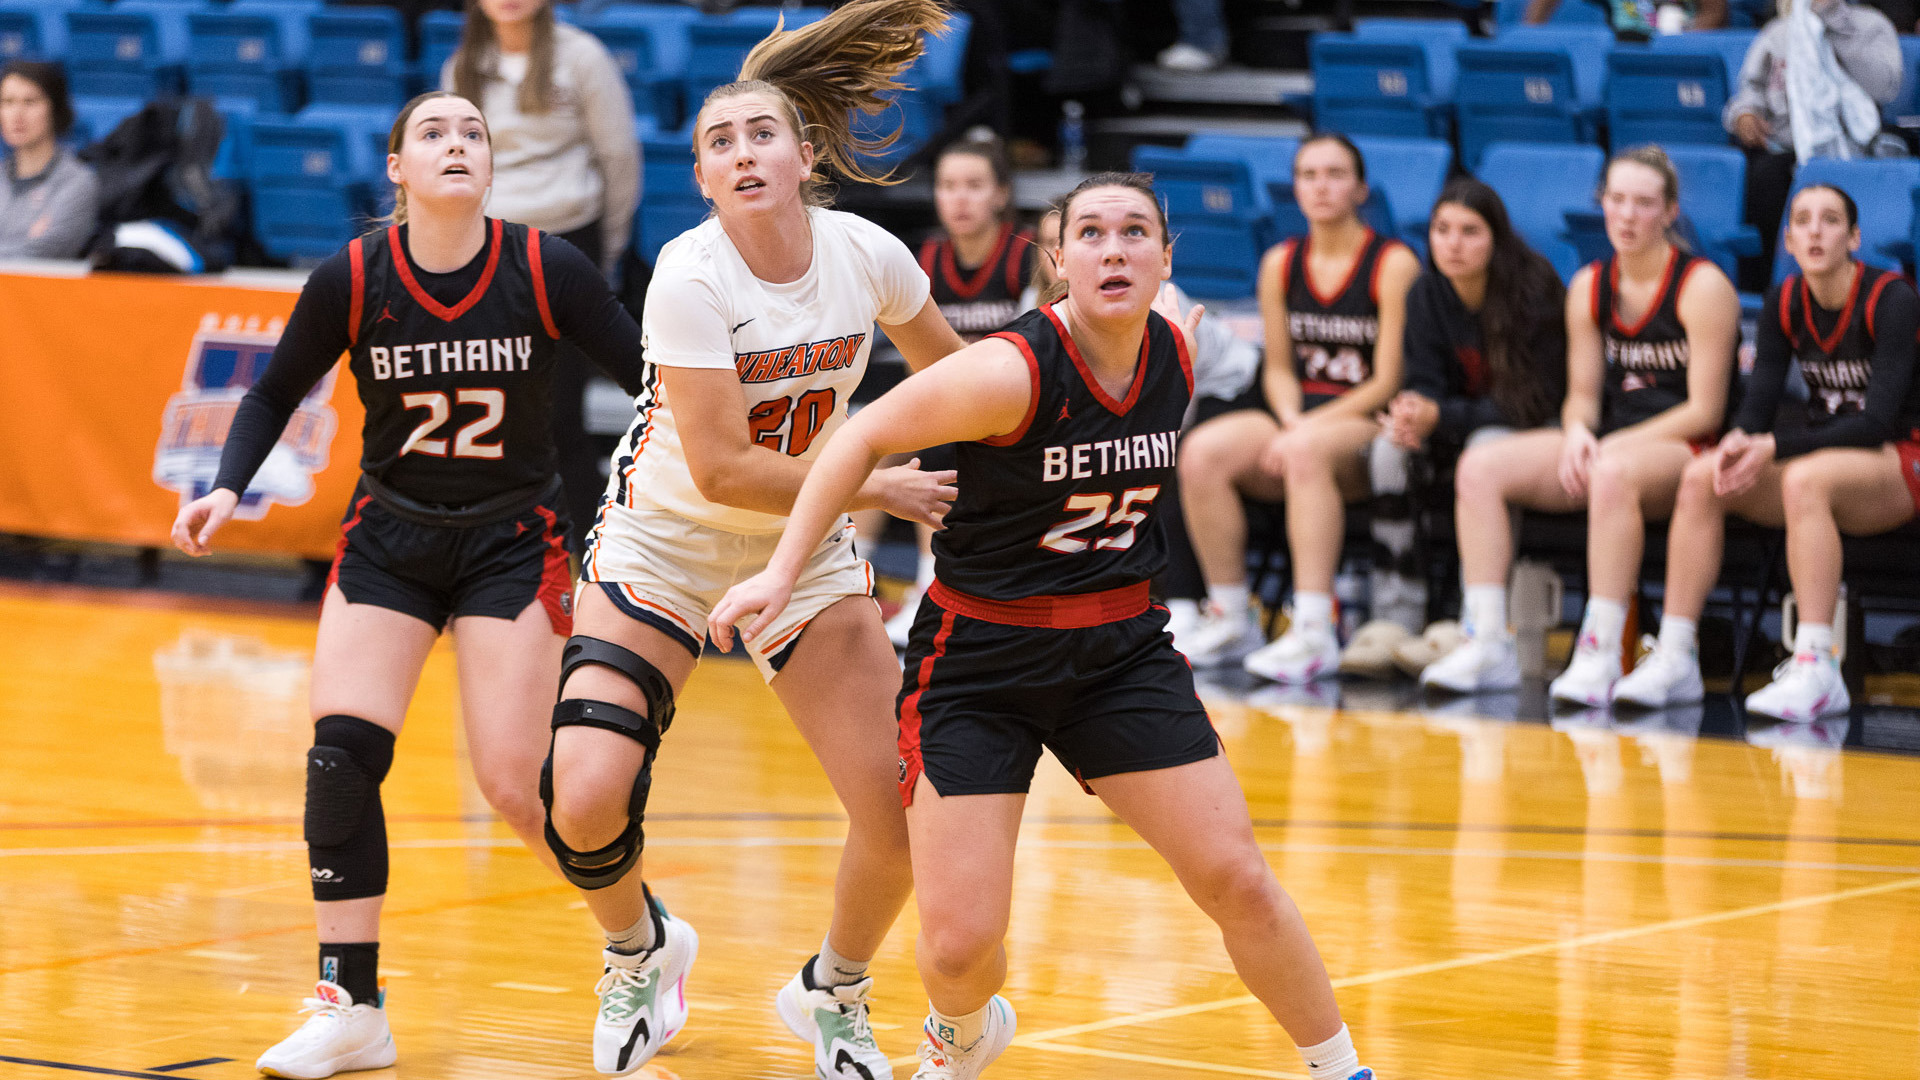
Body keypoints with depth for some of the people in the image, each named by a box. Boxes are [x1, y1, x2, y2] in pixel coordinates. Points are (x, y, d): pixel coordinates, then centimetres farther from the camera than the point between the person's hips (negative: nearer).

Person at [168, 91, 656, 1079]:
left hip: (512, 541, -2)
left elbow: (654, 377, -6)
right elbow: (276, 393, 5)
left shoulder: (547, 271, -14)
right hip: (389, 537, 2)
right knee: (341, 750, -13)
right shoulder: (351, 281, -10)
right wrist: (227, 488, -8)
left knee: (515, 782, -9)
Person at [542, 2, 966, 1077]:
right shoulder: (690, 276, -23)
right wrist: (878, 485, -19)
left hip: (806, 550, 3)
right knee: (586, 802, -20)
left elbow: (955, 373, 12)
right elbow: (722, 469, -24)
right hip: (666, 538, -3)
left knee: (907, 821, -9)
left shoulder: (866, 253, -10)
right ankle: (641, 951, 16)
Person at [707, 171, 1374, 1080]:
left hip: (1120, 647, 4)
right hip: (978, 655, -4)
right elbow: (864, 437, -13)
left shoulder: (1178, 357, -5)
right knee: (960, 945, -8)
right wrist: (782, 570, -16)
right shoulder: (1013, 371, -23)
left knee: (1239, 882, -2)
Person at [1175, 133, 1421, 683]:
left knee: (1307, 452, -39)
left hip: (1367, 425, -5)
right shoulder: (1281, 265, 12)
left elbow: (1388, 382, -9)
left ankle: (1314, 633, -41)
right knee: (1200, 453, -23)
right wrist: (1290, 419, -8)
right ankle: (1230, 620, -16)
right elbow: (1279, 368, 14)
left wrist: (1306, 430, -17)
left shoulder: (1393, 264, -5)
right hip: (1298, 413, 5)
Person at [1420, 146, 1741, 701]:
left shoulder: (1702, 286, -7)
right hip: (1609, 442, 7)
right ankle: (1488, 644, -21)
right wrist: (1578, 434, -12)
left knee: (1614, 474, -41)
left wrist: (1612, 446, -16)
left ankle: (1600, 652, -39)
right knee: (1480, 467, -15)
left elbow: (1704, 410, -11)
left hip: (1686, 449, -6)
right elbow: (1583, 394, 13)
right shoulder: (1590, 286, 11)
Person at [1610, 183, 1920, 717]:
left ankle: (1815, 667, -41)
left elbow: (1877, 419, -20)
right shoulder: (1784, 302, 4)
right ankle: (1674, 657, -22)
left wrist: (1774, 446, -28)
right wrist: (1739, 440, -25)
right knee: (1701, 477, -18)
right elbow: (1761, 396, 0)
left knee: (1805, 479, -37)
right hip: (1820, 452, 6)